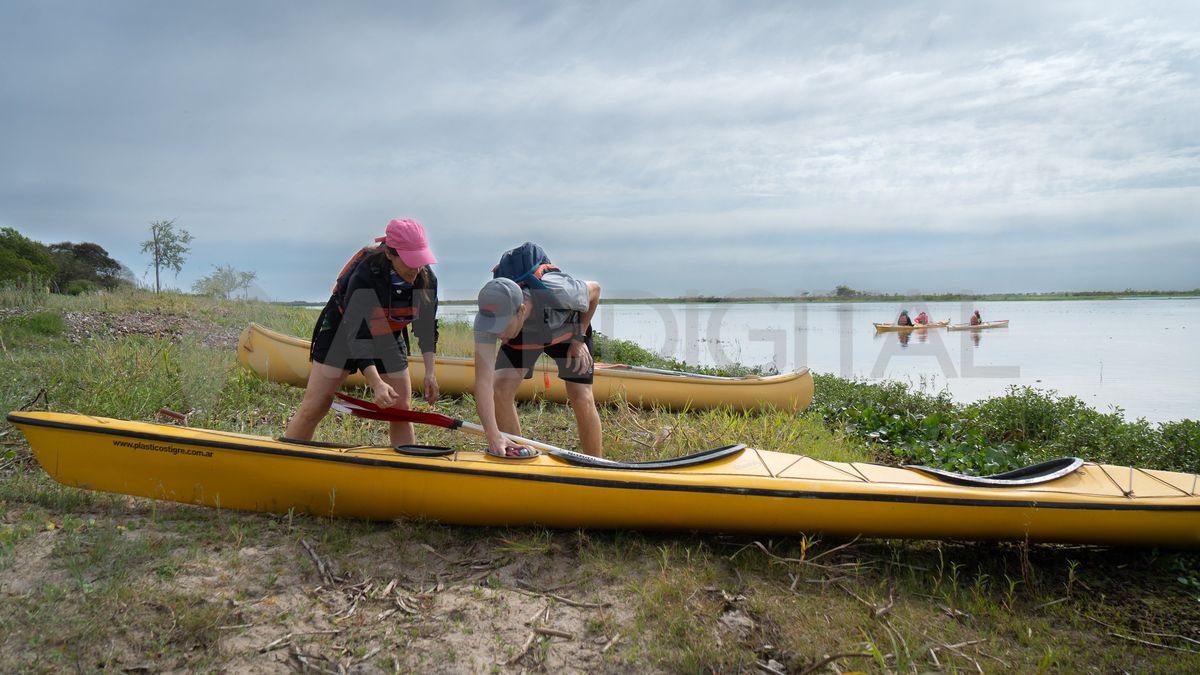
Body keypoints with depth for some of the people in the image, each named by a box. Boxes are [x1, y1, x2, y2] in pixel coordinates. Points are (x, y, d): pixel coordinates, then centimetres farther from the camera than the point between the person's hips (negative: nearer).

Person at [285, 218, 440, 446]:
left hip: (388, 338, 5)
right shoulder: (363, 277, -33)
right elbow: (356, 336, -33)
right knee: (313, 409, -8)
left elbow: (427, 327, -4)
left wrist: (430, 372, -12)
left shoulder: (427, 279, -18)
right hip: (342, 332, -4)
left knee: (401, 410, 1)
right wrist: (377, 384, -40)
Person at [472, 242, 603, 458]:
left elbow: (594, 289, -18)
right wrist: (493, 435, -48)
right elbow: (483, 381, -40)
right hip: (522, 337, 2)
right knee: (500, 389, -17)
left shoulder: (557, 292, -43)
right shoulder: (486, 319, -36)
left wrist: (579, 338, -15)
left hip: (568, 330, -2)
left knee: (581, 399, -13)